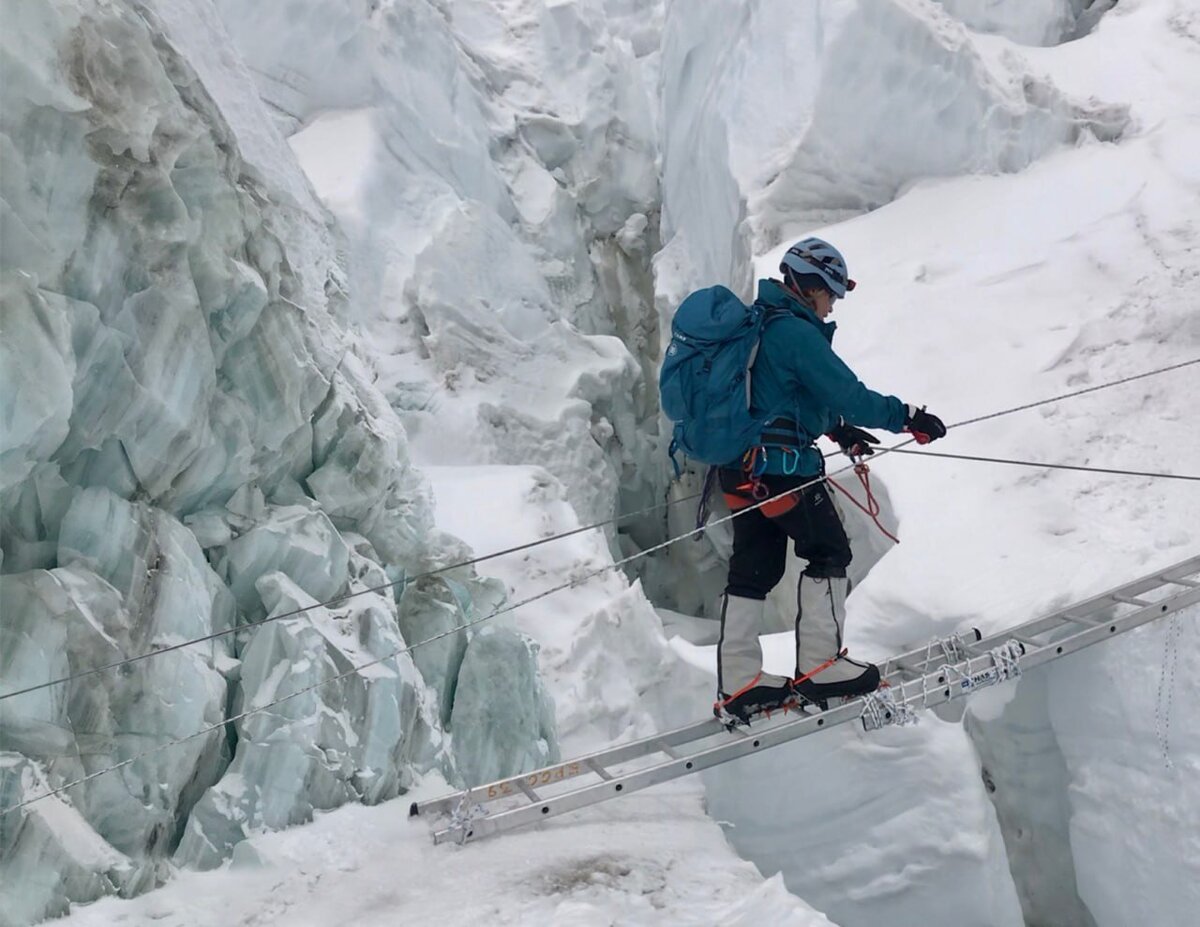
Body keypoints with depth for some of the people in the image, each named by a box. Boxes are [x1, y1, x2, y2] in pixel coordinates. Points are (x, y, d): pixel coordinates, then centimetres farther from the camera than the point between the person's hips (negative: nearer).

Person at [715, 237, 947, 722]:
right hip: (782, 465, -10)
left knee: (753, 569, 11)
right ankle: (819, 667, 4)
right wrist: (907, 417, -12)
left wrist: (836, 427, 30)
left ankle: (738, 683, 13)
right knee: (829, 554, 3)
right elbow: (846, 393, -19)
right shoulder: (796, 331, -14)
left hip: (741, 466, 10)